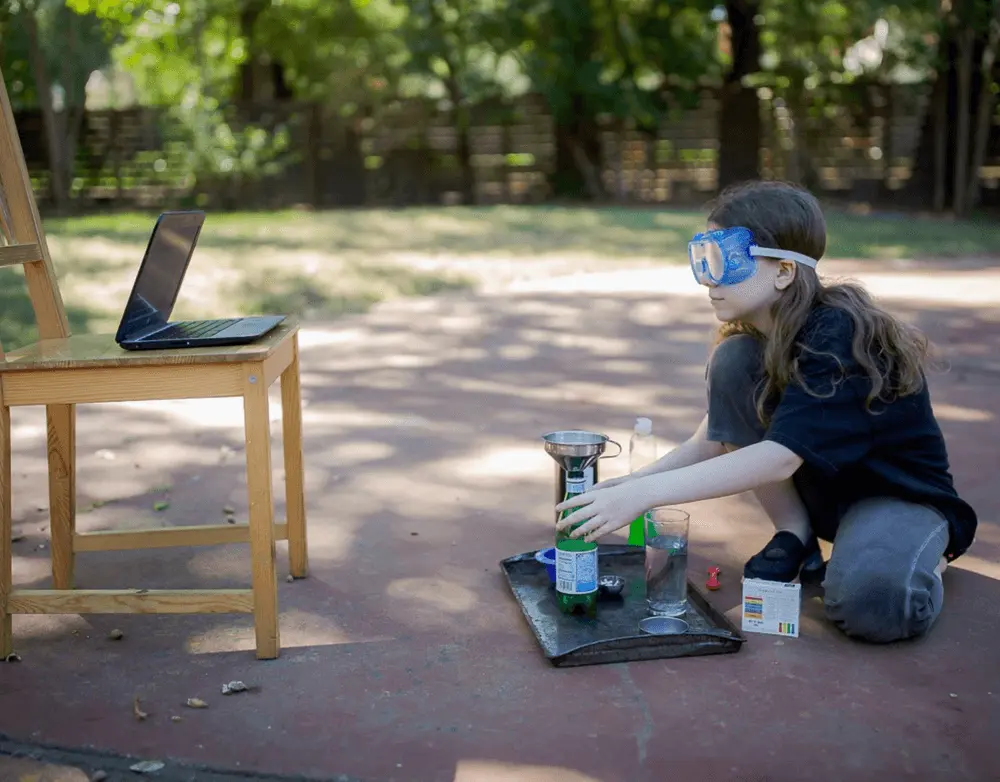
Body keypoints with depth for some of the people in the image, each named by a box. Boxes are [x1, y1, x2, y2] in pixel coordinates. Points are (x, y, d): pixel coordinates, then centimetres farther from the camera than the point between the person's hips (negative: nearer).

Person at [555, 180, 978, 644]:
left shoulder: (839, 336, -29)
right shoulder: (755, 340, -6)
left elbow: (779, 458, -38)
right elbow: (714, 442, -3)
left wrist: (645, 493, -43)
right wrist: (635, 481, -18)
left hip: (899, 492, -6)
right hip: (822, 492, 7)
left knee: (869, 605, -39)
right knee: (732, 362, -17)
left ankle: (926, 556, -1)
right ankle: (795, 539, -4)